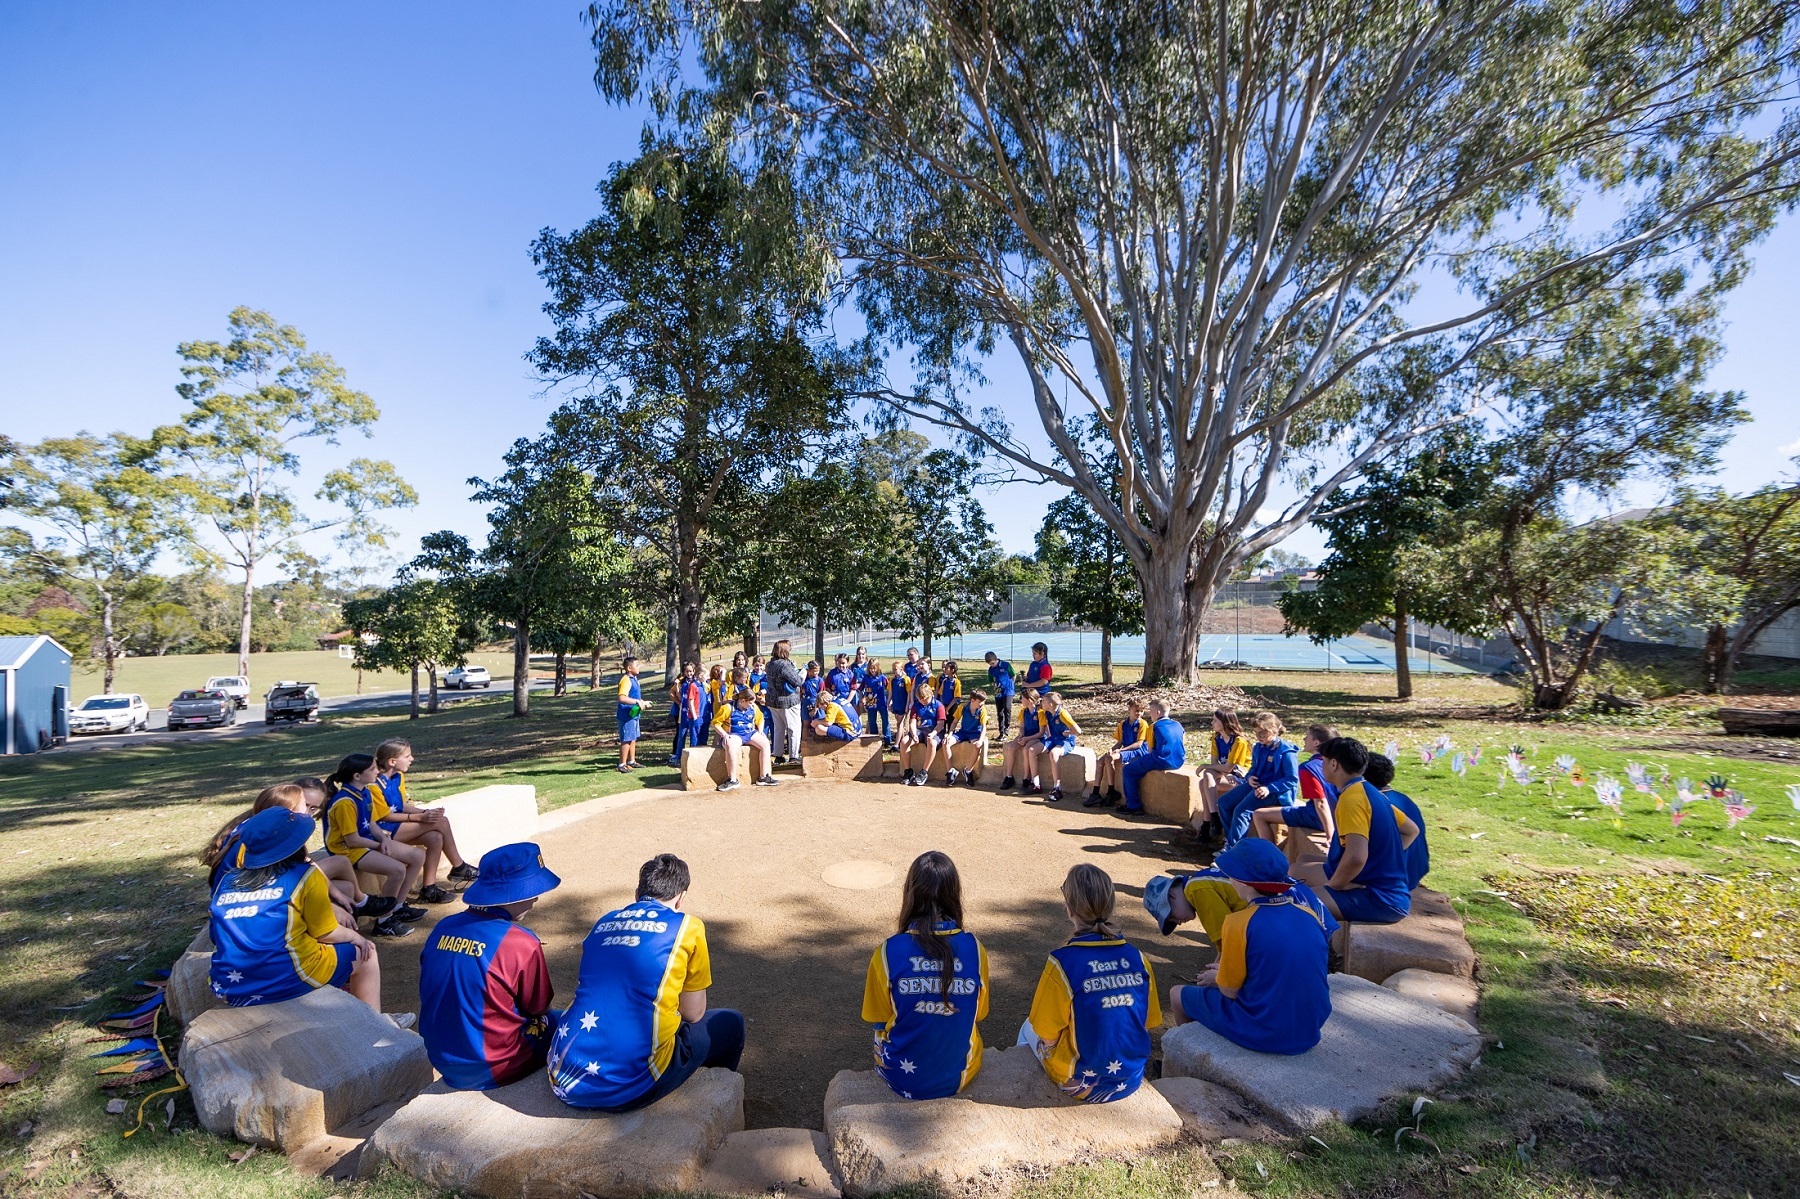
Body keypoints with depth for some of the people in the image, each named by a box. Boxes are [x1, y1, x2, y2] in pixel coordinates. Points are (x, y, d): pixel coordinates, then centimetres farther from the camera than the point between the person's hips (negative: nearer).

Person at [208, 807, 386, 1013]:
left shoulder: (227, 880, 8)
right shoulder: (305, 875, -8)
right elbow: (327, 934, -2)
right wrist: (354, 936, 19)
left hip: (228, 988, 7)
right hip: (285, 982, -6)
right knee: (364, 952, 19)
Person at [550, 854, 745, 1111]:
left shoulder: (603, 923, 13)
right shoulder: (687, 927, -1)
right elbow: (693, 1014, 6)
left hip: (563, 1082, 6)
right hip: (627, 1090, -6)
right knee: (729, 1023, 18)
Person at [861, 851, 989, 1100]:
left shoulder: (887, 953, -20)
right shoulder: (975, 949, -15)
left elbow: (879, 1018, -5)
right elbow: (978, 1015, 0)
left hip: (902, 1080, -1)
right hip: (961, 1077, 1)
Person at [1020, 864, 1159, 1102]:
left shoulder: (1063, 961, -23)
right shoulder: (1137, 958, -9)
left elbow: (1048, 1037, -15)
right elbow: (1148, 1023, 2)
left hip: (1083, 1085, -4)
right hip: (1131, 1081, 4)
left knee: (1029, 1030, 21)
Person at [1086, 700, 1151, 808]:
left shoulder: (1143, 724, -7)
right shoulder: (1123, 724, 12)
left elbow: (1139, 744, -13)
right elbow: (1120, 742, 11)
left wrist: (1121, 750, -18)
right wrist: (1112, 749, -11)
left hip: (1138, 751, -7)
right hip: (1126, 750, 7)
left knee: (1110, 758, -27)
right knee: (1100, 760, -10)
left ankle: (1111, 792, -17)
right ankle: (1096, 793, -9)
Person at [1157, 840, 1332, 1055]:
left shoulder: (1239, 922, -21)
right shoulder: (1310, 913, -3)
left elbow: (1229, 991, -11)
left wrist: (1217, 978, 11)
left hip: (1263, 1035, -6)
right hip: (1310, 1032, 6)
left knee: (1178, 995, 15)